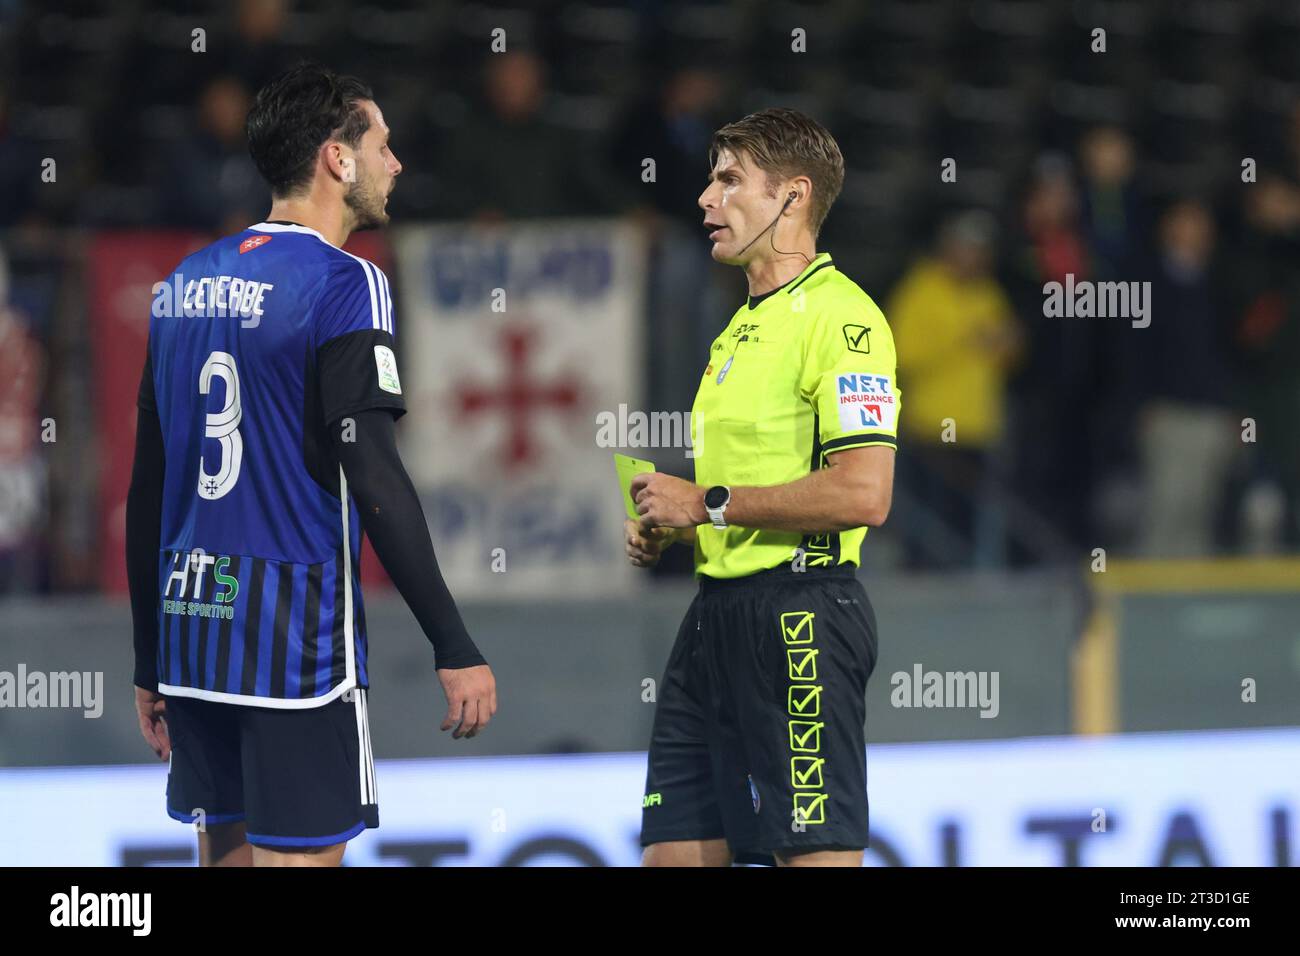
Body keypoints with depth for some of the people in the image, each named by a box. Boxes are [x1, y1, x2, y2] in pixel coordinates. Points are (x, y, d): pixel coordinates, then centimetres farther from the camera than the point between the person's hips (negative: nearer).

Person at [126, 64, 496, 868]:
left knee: (227, 853, 12)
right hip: (293, 638, -7)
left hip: (193, 621, 7)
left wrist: (150, 665, 22)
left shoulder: (186, 283, 12)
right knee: (300, 856, -4)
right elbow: (374, 477, -18)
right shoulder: (343, 284, -10)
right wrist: (456, 649, -17)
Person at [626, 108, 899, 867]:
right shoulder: (745, 326, 20)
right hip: (719, 610, 10)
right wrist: (667, 532, 11)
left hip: (798, 612, -10)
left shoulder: (839, 316, -12)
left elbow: (863, 493, -22)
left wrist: (708, 504, -15)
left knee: (816, 852, -8)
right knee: (675, 849, 8)